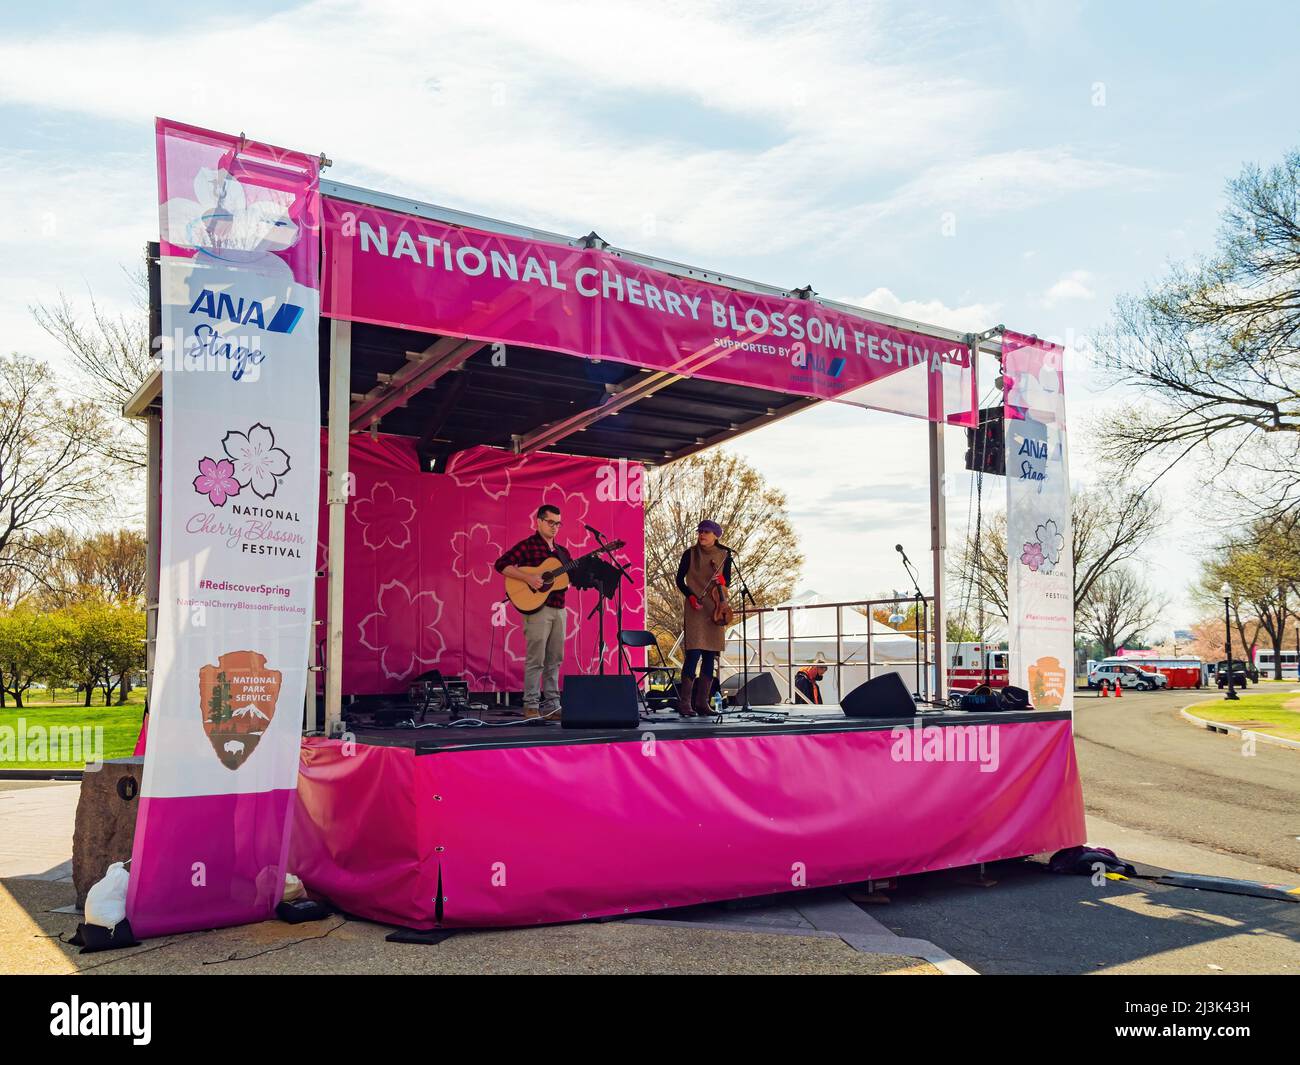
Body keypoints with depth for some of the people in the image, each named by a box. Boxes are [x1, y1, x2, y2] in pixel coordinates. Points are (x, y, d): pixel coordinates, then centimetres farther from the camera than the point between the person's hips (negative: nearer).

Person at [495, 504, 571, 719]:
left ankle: (551, 705, 16)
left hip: (558, 609, 7)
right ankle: (531, 706, 1)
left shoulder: (561, 552, 18)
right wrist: (528, 578, -22)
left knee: (555, 659, 9)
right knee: (536, 659, -6)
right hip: (537, 607, -7)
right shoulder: (527, 545, -4)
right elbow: (501, 564, -14)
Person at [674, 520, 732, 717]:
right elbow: (679, 580, 4)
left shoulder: (724, 555, 7)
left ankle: (702, 702, 11)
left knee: (710, 655, 4)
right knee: (694, 653, -13)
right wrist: (690, 596, -11)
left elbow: (727, 580, 12)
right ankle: (684, 703, -9)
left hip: (715, 609, 4)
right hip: (695, 609, -3)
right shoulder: (690, 554, 0)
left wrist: (722, 580, -11)